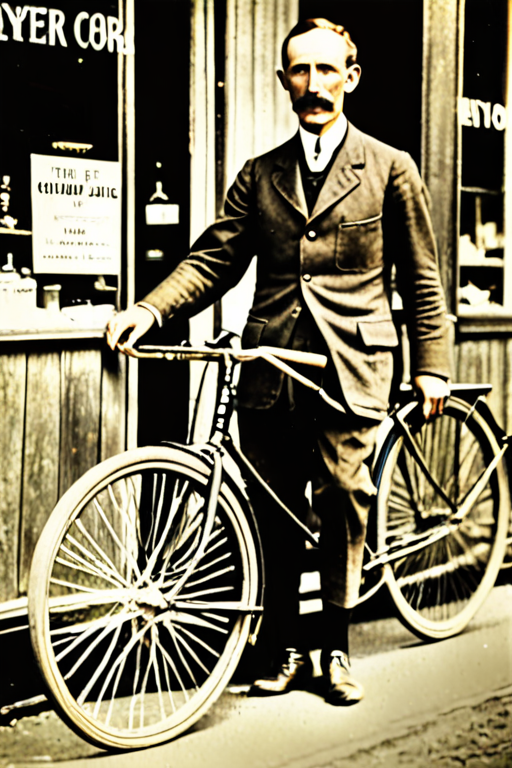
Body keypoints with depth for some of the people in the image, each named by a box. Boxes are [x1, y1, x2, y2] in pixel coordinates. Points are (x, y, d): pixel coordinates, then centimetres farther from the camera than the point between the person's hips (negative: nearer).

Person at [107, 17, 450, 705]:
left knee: (344, 503, -3)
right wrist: (150, 309, -11)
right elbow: (213, 258, 6)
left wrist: (432, 366, 4)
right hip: (270, 366, 3)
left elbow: (421, 278, 8)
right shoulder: (260, 176, 14)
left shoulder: (390, 169, 7)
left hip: (352, 366, -2)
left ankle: (336, 648, 14)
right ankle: (289, 647, 20)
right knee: (274, 514, 6)